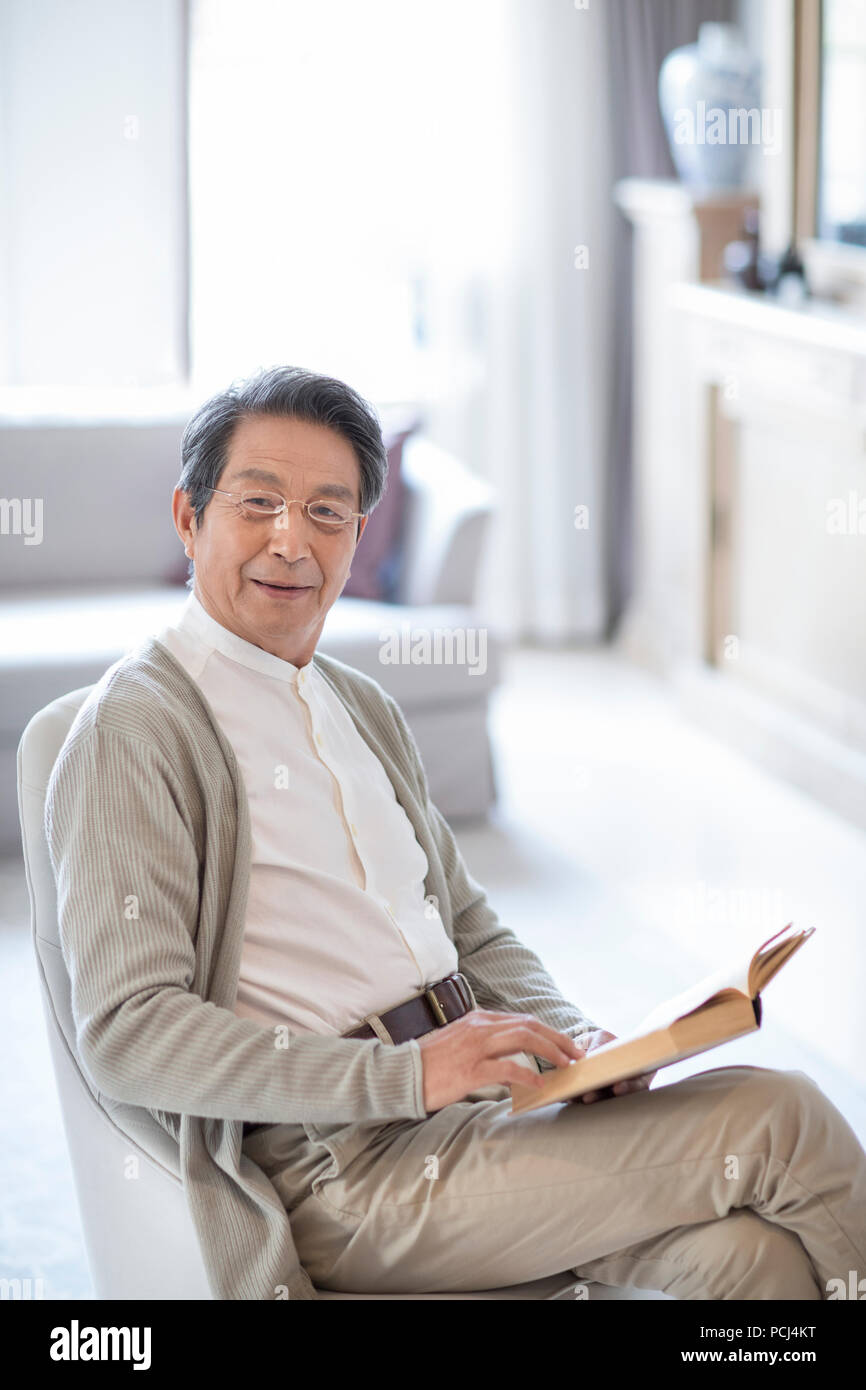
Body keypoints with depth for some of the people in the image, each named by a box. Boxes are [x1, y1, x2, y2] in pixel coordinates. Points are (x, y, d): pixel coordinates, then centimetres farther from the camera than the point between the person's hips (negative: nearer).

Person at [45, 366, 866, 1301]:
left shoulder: (365, 711, 19)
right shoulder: (135, 728, -6)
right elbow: (127, 1034, -15)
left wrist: (570, 1039, 2)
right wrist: (409, 1074, -21)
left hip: (470, 1114, 7)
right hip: (336, 1170, -7)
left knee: (747, 1250, -21)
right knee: (780, 1118, -17)